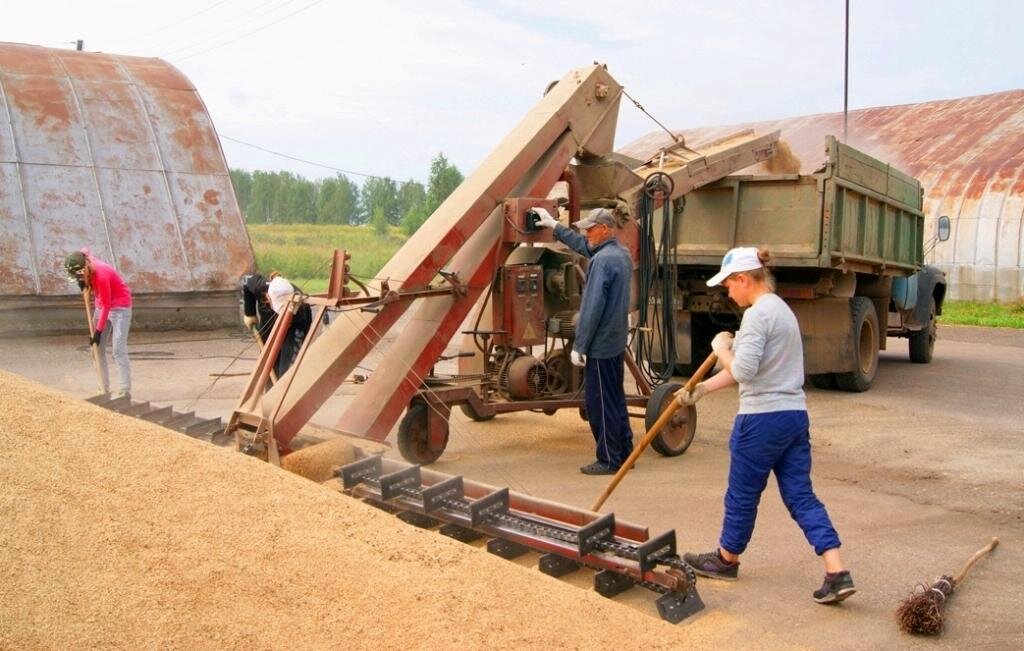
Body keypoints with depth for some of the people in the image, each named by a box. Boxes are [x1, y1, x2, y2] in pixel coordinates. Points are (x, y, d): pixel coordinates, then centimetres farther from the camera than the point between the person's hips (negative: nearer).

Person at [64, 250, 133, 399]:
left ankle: (125, 390, -16)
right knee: (98, 347, 6)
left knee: (118, 349, -15)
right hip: (102, 306, 9)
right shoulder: (86, 262, -8)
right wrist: (84, 283, 1)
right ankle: (104, 388, 11)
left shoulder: (101, 276, -29)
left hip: (119, 307, -9)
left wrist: (98, 331, -18)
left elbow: (106, 306, -23)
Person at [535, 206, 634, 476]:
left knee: (599, 403, 0)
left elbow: (591, 308, -22)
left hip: (600, 345, -10)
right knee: (615, 399, 17)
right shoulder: (622, 254, 10)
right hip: (617, 342, 10)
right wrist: (555, 226, 31)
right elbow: (581, 245, 25)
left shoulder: (602, 260, -20)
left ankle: (609, 460, 7)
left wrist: (579, 347, -17)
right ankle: (624, 452, 25)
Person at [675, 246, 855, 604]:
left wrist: (721, 347, -4)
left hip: (762, 419, -9)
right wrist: (701, 389, 22)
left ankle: (726, 559, 29)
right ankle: (837, 574, 3)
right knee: (800, 495, 9)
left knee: (742, 493, 10)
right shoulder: (781, 309, 17)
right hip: (794, 416, 9)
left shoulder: (757, 314, -15)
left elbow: (742, 370, -23)